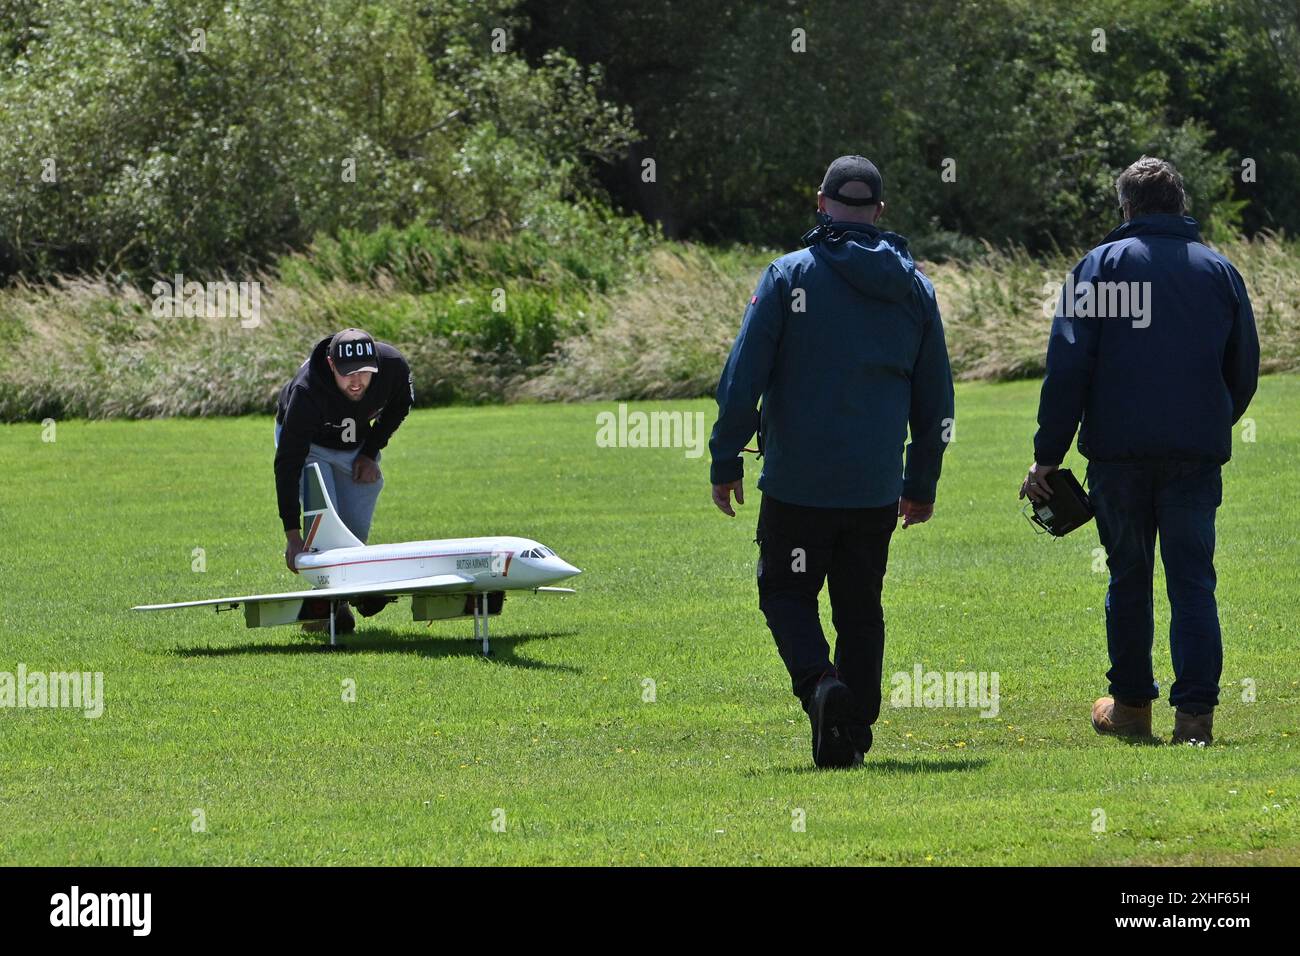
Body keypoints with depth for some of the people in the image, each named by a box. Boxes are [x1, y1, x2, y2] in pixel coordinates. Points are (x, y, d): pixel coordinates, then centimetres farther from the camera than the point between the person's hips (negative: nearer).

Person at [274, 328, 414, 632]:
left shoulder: (393, 366, -30)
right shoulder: (306, 391, -42)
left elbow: (399, 405, -3)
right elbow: (288, 463, -39)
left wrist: (371, 452, -9)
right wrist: (292, 535, -41)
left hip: (356, 446, 4)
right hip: (310, 446, -4)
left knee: (357, 530, 0)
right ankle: (331, 602, -12)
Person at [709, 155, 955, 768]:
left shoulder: (789, 277, -5)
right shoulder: (914, 287, 8)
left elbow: (742, 378, -8)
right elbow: (935, 400, 13)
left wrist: (725, 461, -1)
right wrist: (922, 483, 21)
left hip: (797, 482, -3)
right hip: (877, 488, 3)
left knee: (786, 591, 9)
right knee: (860, 606, 13)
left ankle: (818, 679, -17)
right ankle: (851, 733, 9)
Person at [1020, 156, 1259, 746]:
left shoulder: (1101, 266, 1)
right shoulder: (1219, 272, 10)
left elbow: (1068, 366, -6)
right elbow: (1244, 372, 15)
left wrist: (1047, 455, -5)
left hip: (1119, 453, -1)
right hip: (1197, 453, 1)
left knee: (1128, 577, 12)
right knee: (1193, 581, 0)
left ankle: (1131, 703, 19)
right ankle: (1195, 712, -9)